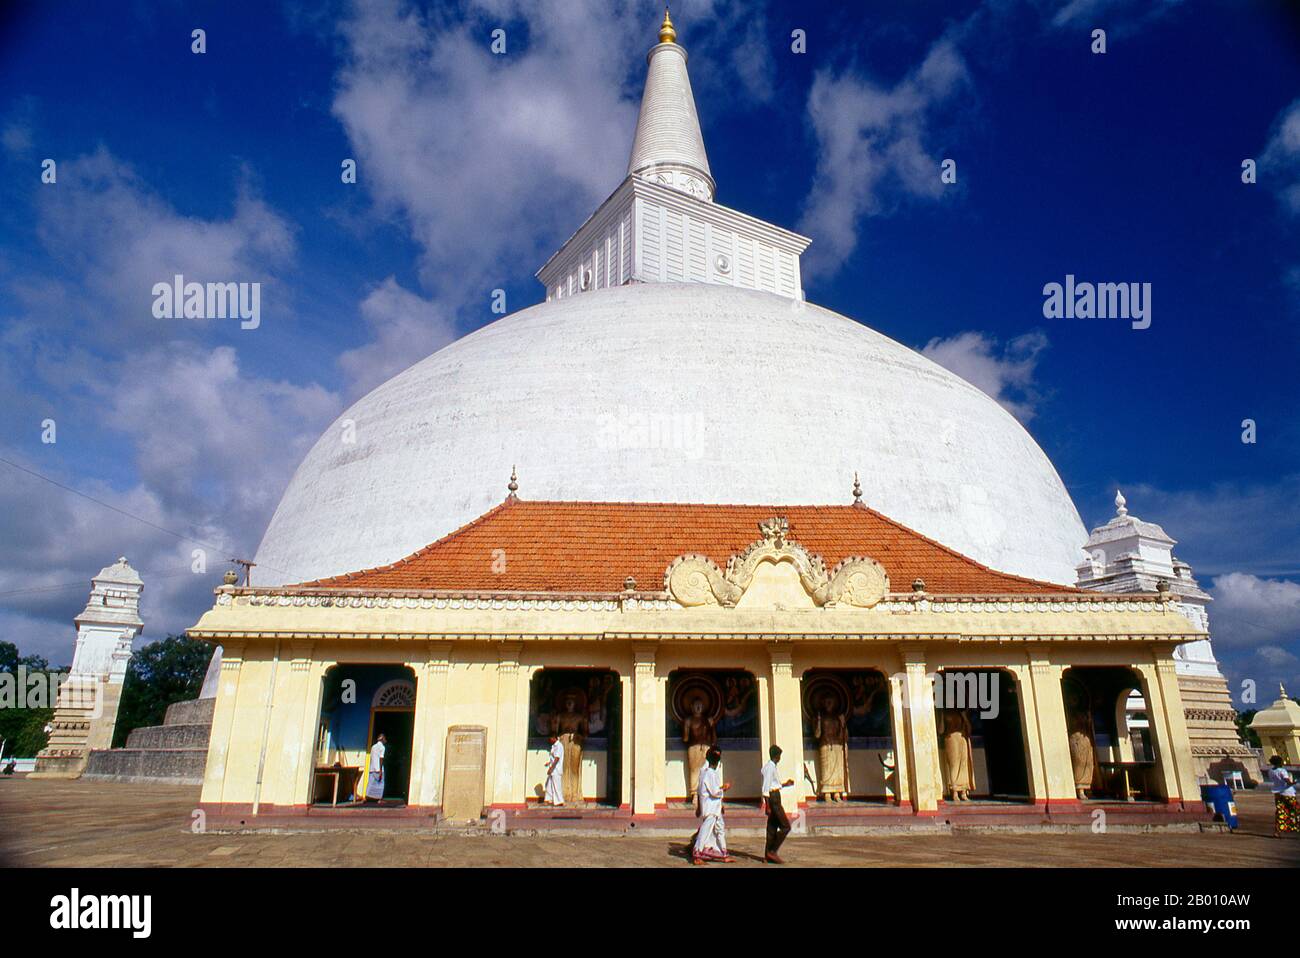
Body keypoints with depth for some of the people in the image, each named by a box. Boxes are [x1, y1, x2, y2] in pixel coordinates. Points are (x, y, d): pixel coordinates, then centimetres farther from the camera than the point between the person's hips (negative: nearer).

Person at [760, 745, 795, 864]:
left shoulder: (772, 766, 15)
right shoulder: (770, 767, -15)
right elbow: (766, 787, -18)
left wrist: (785, 784, 21)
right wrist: (767, 805, -20)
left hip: (775, 797, 10)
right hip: (773, 798, -10)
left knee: (772, 827, 10)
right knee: (785, 826, -7)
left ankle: (768, 855, 14)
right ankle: (772, 851, -5)